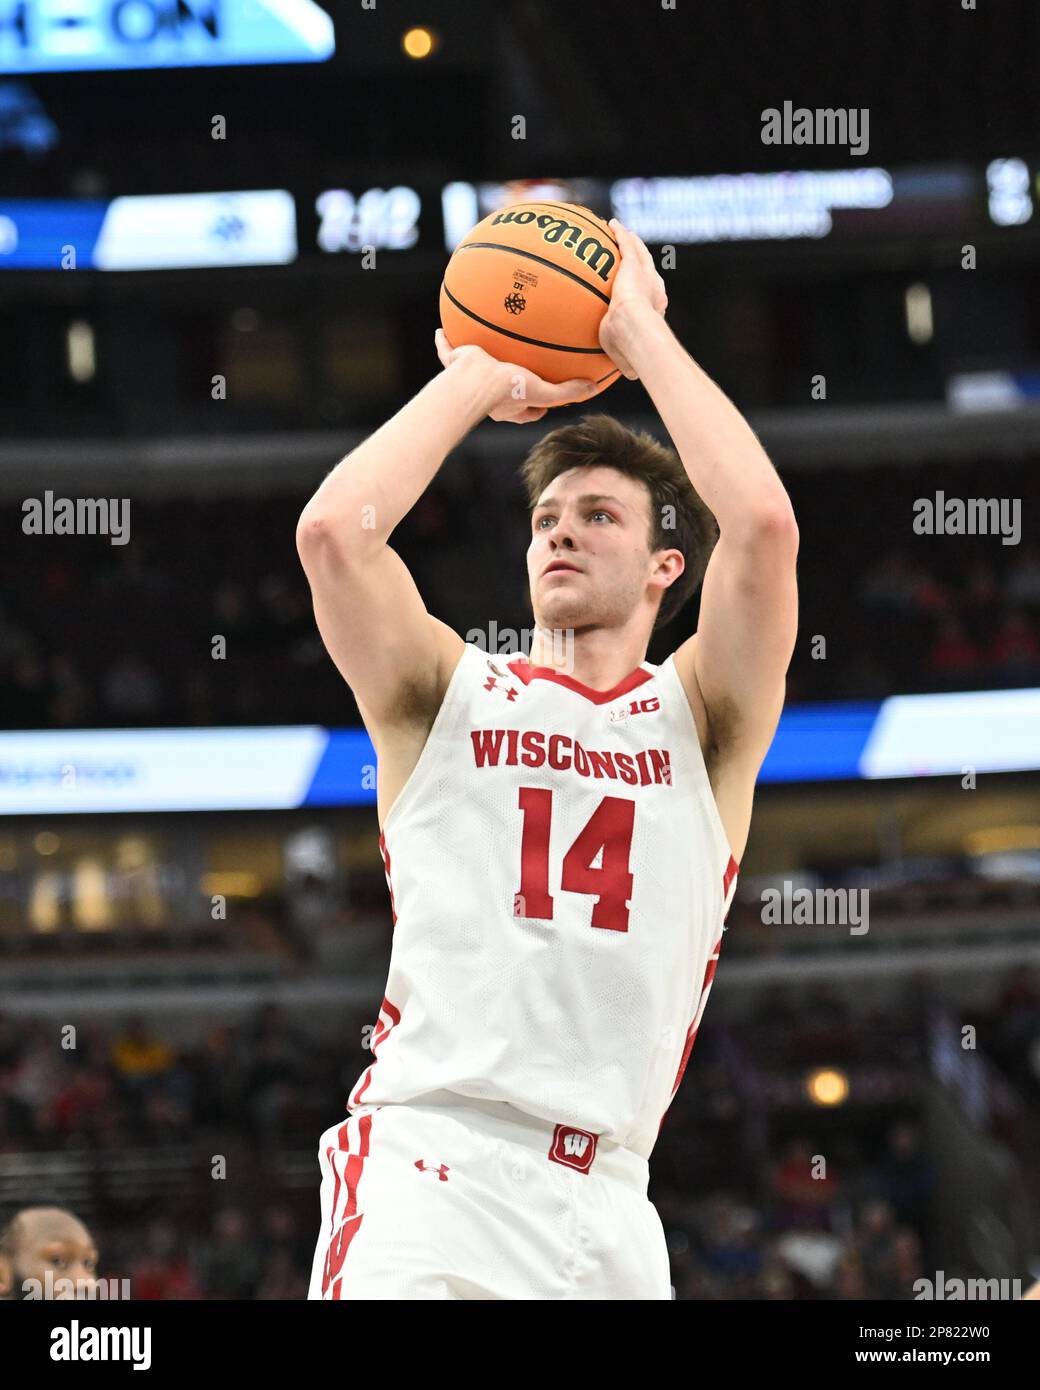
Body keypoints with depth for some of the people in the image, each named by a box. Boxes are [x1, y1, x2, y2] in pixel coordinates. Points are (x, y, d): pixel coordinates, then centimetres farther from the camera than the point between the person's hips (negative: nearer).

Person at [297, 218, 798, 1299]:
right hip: (428, 1176, -2)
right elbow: (333, 530, -6)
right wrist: (477, 377, 8)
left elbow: (764, 526, -5)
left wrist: (642, 334, 5)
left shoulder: (701, 718, 12)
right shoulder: (449, 695, 12)